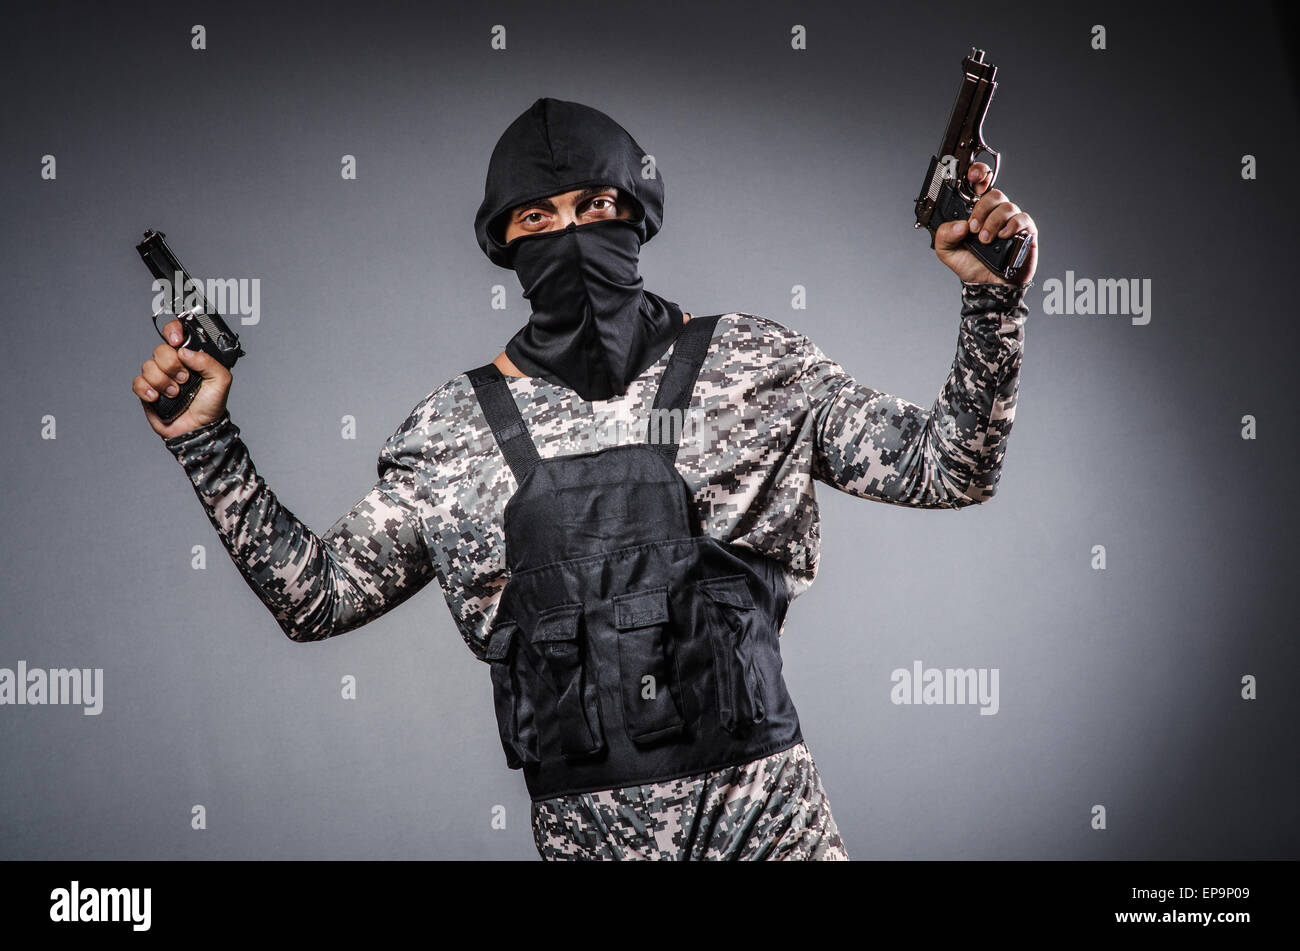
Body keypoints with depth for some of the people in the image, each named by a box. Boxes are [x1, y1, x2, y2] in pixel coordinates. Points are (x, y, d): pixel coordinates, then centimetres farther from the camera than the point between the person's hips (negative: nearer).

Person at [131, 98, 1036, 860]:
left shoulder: (756, 365, 1)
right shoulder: (451, 431, 3)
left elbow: (948, 465, 0)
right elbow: (317, 594, 8)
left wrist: (994, 298, -12)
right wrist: (207, 444, 1)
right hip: (586, 827, 1)